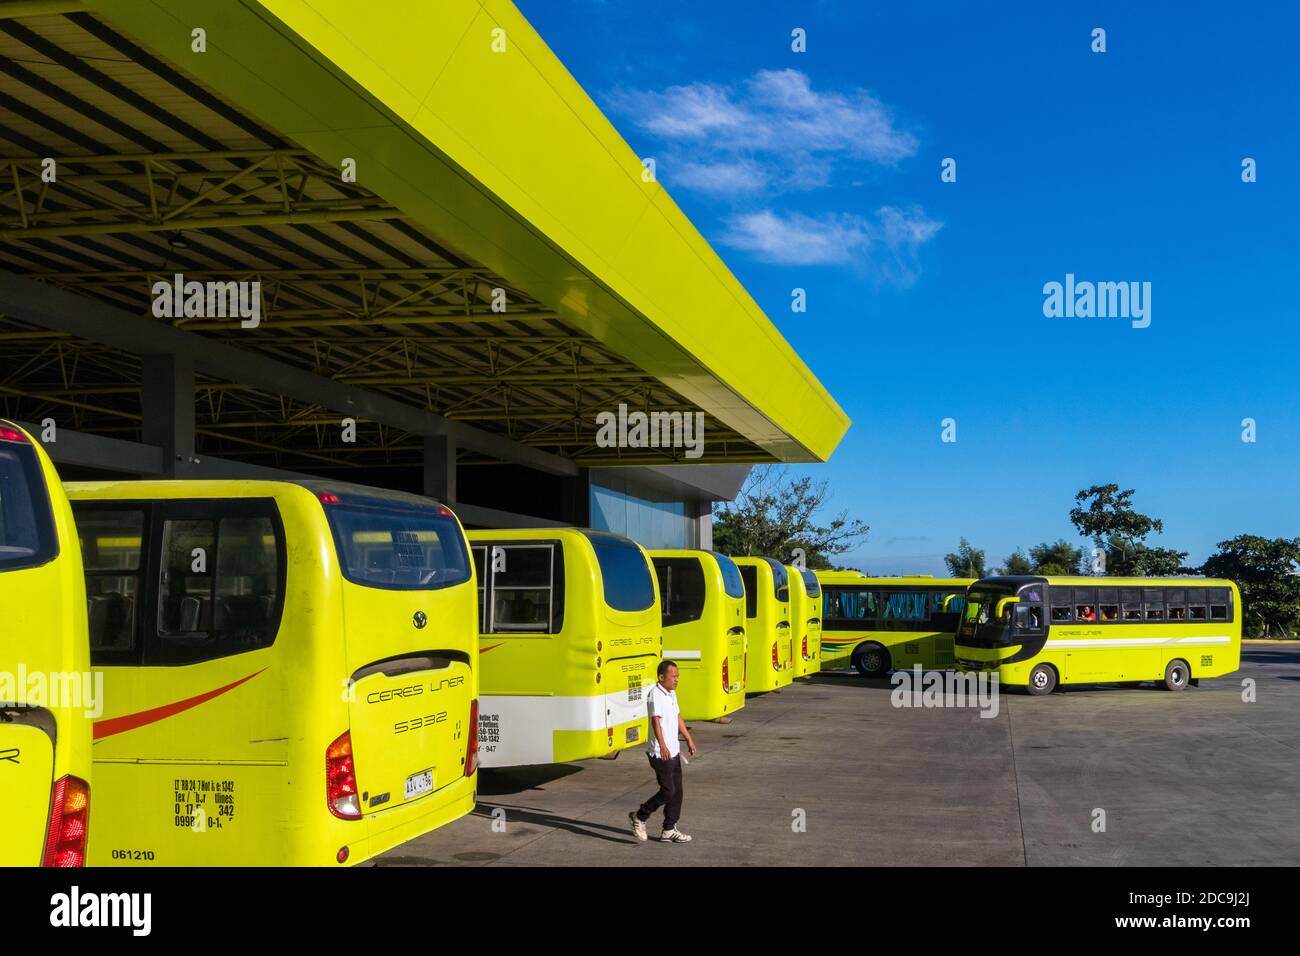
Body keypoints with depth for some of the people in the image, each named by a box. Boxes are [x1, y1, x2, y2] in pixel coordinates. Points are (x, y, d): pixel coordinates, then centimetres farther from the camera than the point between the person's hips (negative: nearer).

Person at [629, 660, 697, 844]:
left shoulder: (671, 693, 12)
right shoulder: (655, 694, -17)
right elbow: (656, 720, -29)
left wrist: (689, 738, 31)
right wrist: (662, 745, -40)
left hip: (673, 751, 9)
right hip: (661, 753, -9)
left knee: (677, 791, 10)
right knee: (668, 791, -6)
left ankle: (669, 830, 18)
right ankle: (639, 816, 11)